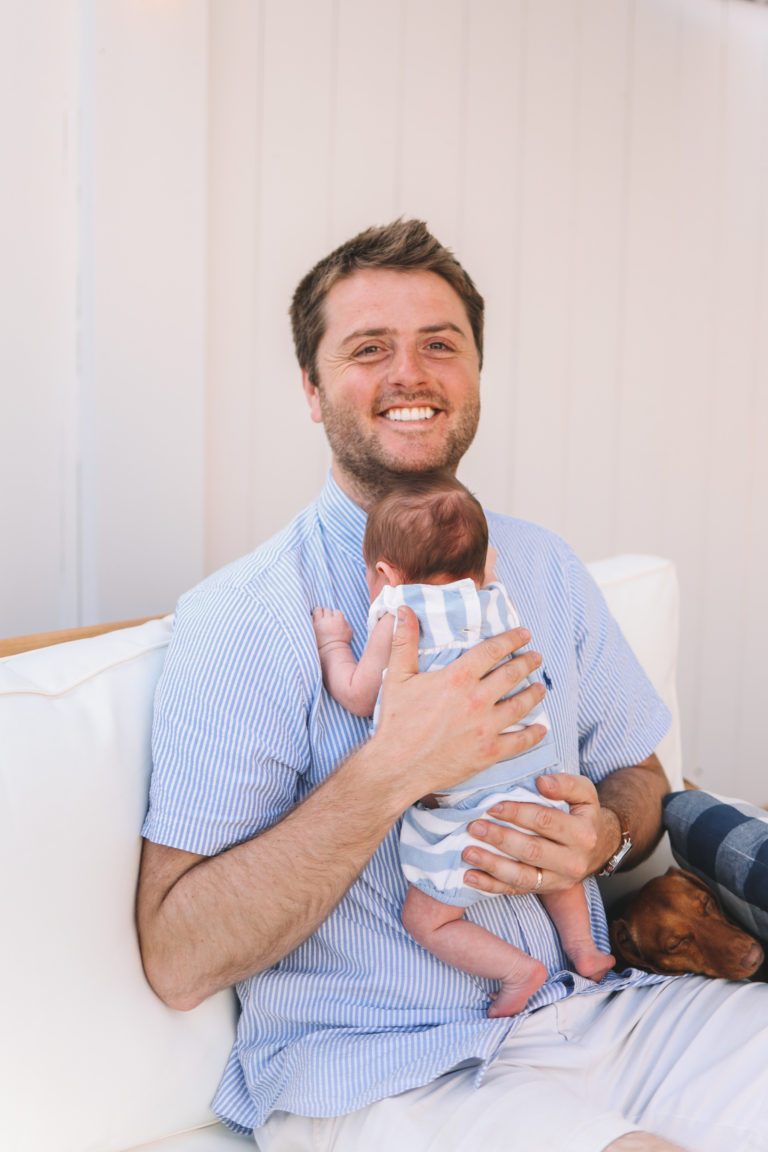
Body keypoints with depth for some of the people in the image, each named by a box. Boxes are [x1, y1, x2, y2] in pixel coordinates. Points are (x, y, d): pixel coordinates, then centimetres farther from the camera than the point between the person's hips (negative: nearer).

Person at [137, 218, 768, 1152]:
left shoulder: (545, 568, 8)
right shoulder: (237, 622, -11)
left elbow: (638, 777, 17)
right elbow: (176, 960, -15)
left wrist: (604, 833, -7)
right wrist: (389, 773, -24)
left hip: (590, 1008, 6)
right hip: (372, 1072, -5)